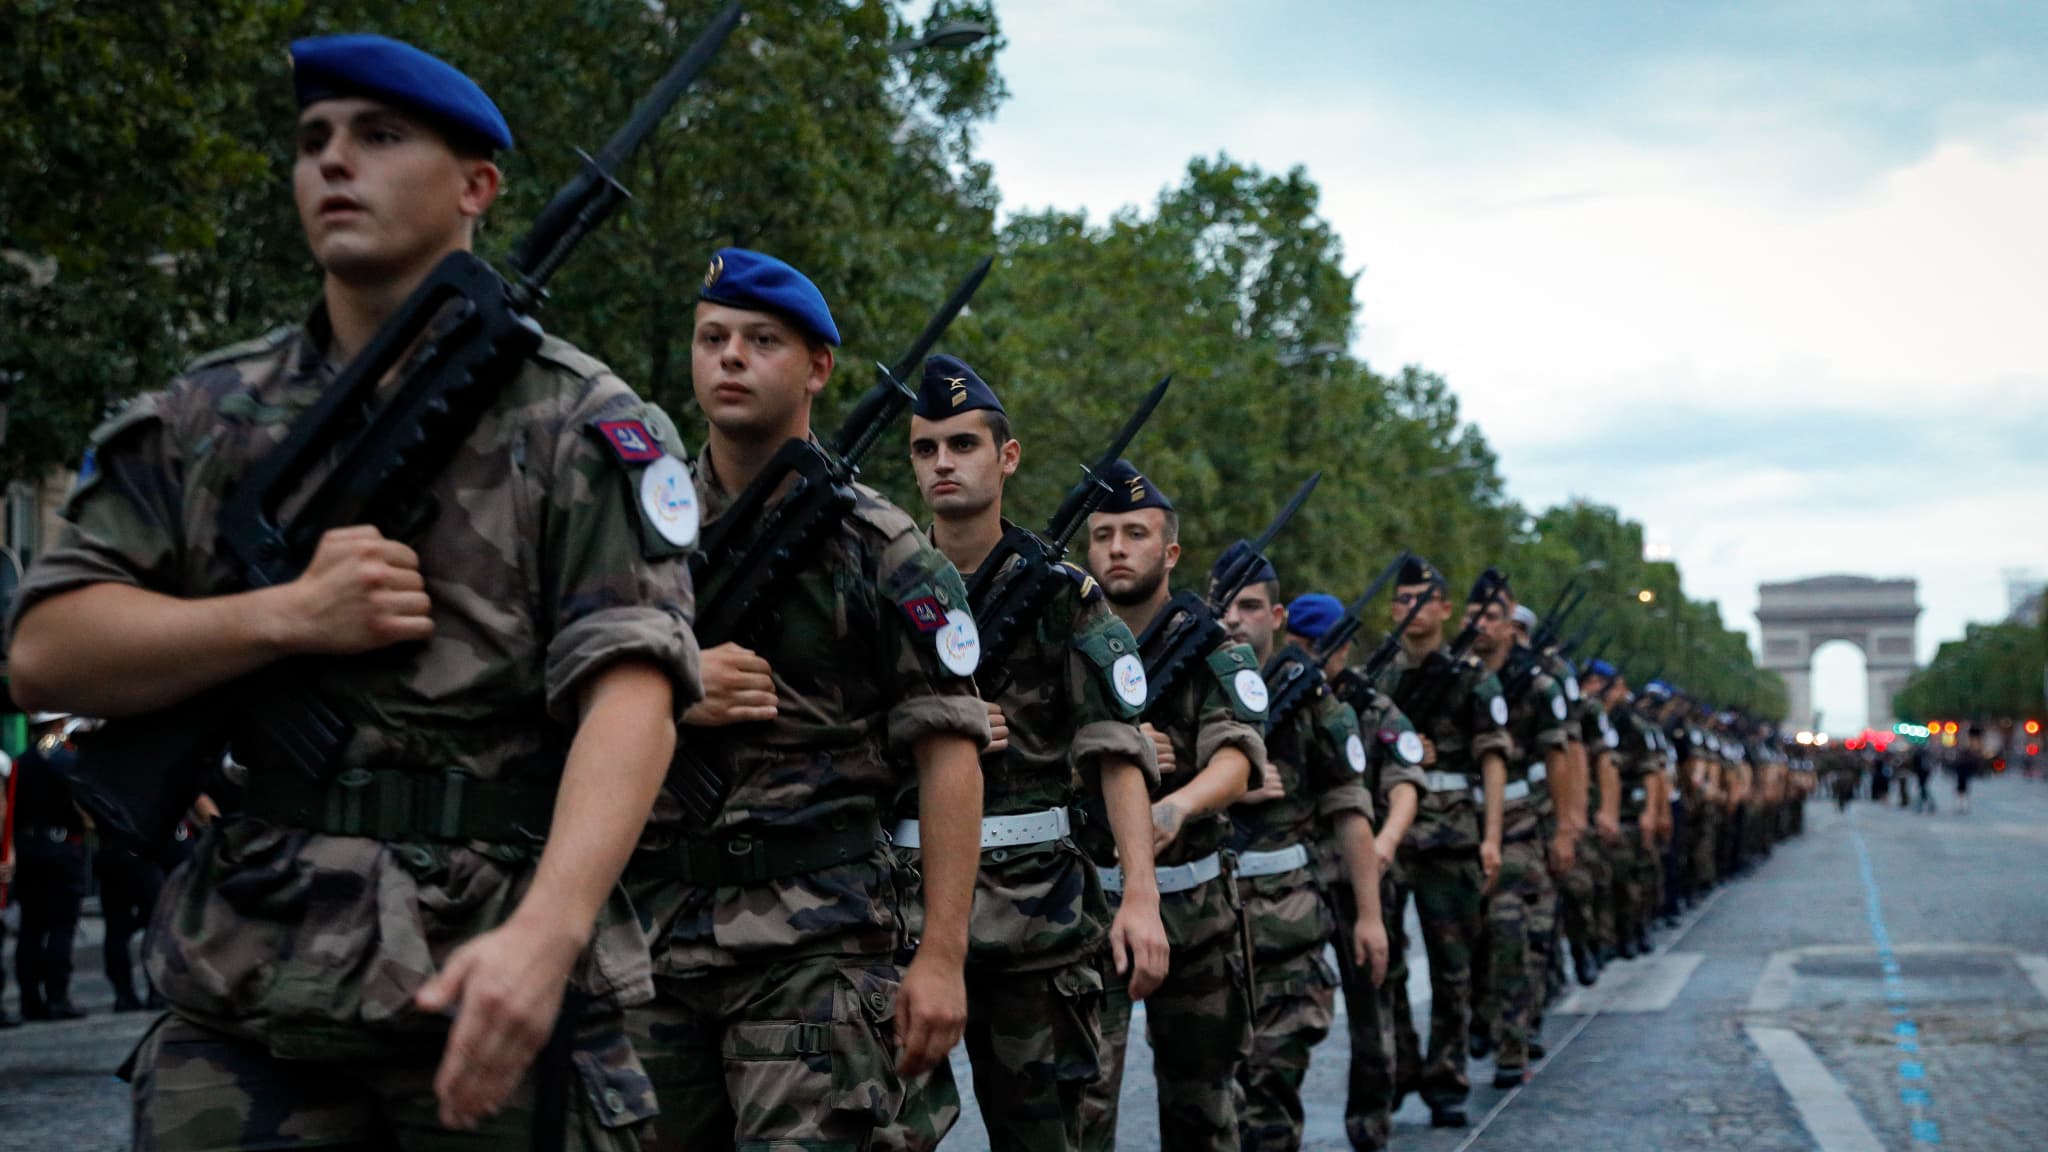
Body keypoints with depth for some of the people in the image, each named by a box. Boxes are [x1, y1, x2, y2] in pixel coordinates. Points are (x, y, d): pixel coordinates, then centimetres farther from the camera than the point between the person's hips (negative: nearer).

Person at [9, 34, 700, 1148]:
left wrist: (547, 931, -29)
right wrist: (287, 616, -9)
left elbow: (629, 694, -13)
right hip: (243, 1011, 3)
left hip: (496, 991, -2)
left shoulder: (584, 426, 0)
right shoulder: (203, 417, 12)